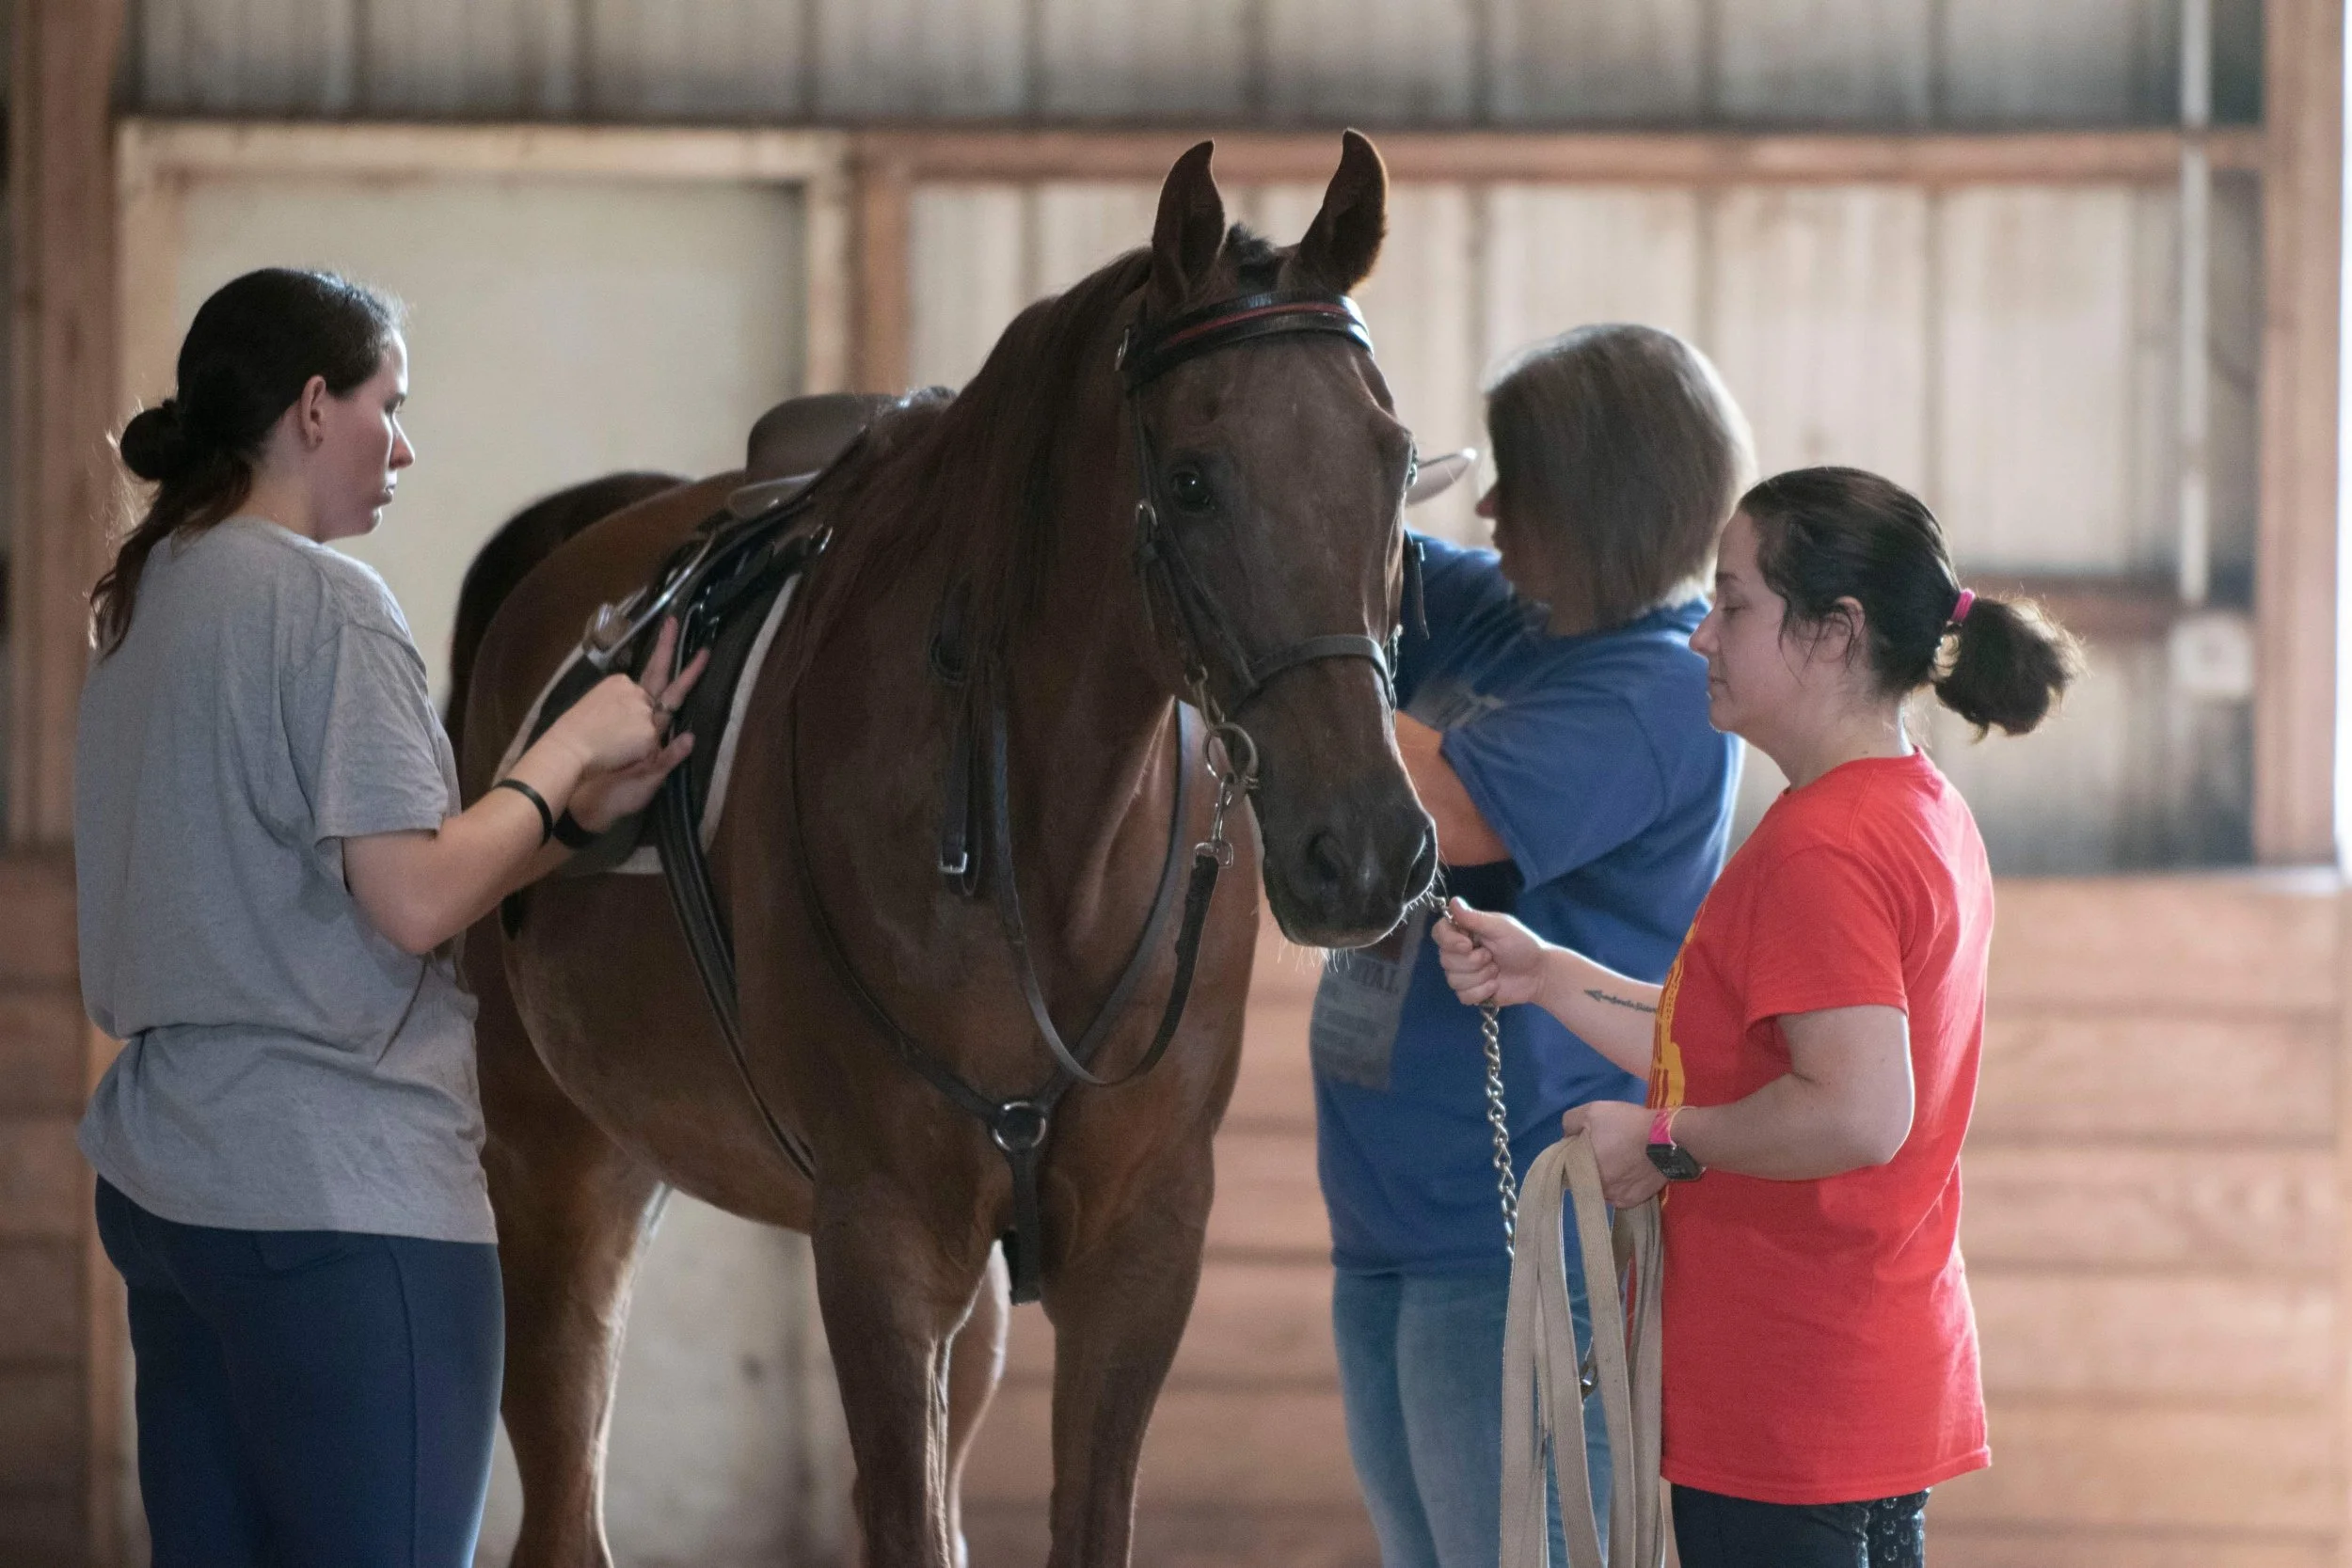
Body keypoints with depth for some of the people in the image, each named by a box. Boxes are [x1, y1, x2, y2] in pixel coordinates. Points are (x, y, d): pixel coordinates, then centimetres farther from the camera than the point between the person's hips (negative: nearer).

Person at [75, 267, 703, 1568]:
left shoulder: (145, 604, 15)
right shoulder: (326, 599, -13)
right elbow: (417, 902, -18)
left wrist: (576, 806, 14)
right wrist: (566, 750, -4)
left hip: (163, 1184, 9)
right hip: (339, 1195, -9)